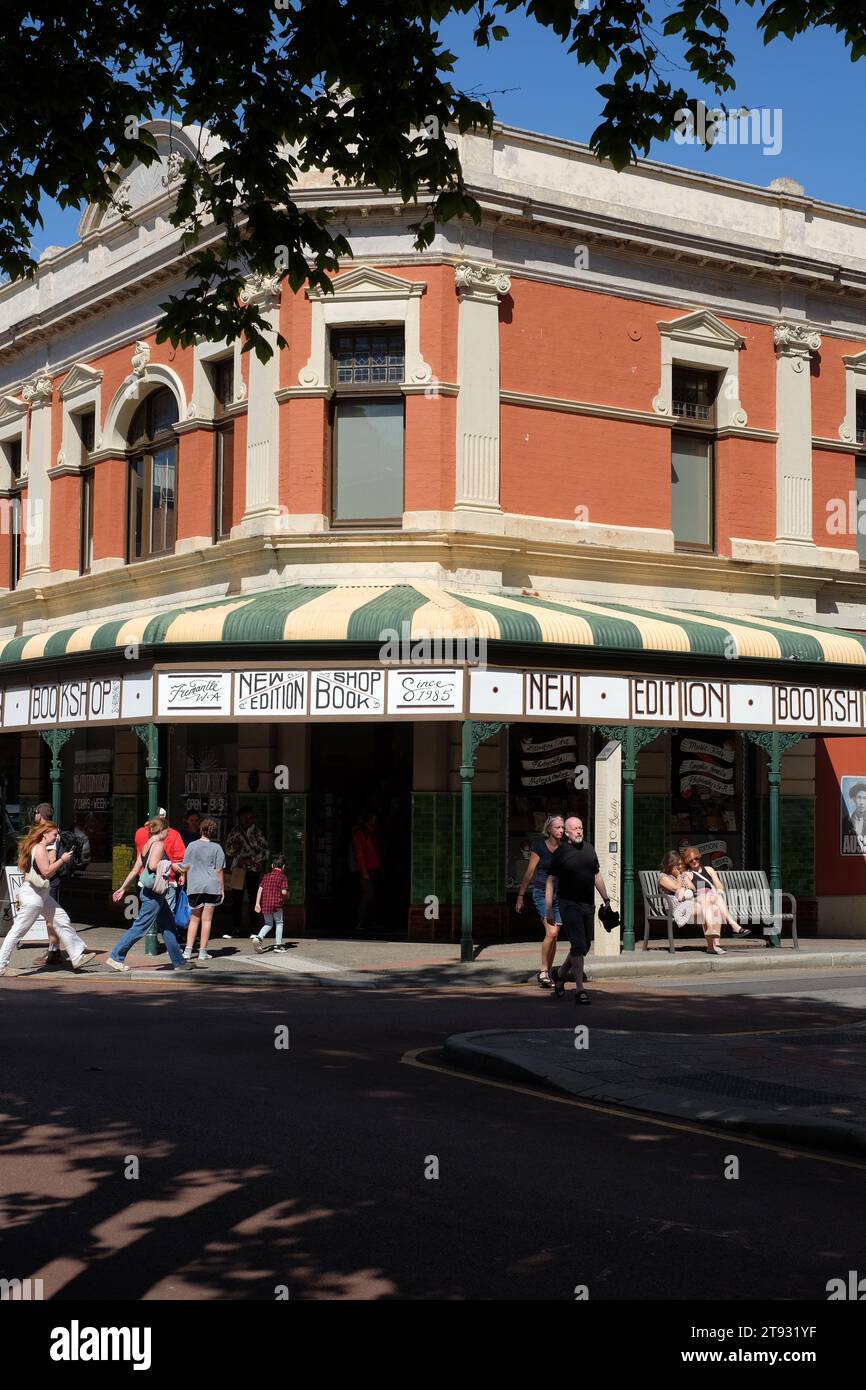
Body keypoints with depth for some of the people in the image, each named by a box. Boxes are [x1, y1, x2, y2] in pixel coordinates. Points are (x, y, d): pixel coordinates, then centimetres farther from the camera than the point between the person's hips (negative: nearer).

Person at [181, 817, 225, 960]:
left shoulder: (192, 845, 2)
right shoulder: (216, 848, -2)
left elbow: (186, 867, 5)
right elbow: (219, 870, -2)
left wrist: (184, 879, 22)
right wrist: (222, 889, 5)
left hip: (194, 886, 2)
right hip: (212, 886, -2)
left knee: (194, 919, 12)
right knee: (207, 919, 4)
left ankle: (188, 950, 6)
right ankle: (203, 951, 5)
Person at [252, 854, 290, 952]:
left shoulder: (266, 876, 12)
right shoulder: (283, 877, -3)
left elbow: (260, 889, 5)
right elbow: (284, 891, -14)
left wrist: (257, 903, 5)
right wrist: (287, 895, 10)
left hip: (265, 904, 4)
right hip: (276, 904, -4)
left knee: (268, 924, 20)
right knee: (279, 923, 14)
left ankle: (259, 937, -3)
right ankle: (278, 945, 15)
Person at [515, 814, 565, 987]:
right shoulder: (540, 847, -4)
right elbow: (529, 873, -1)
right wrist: (520, 896, -1)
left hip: (559, 895, 4)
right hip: (542, 894, -4)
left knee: (554, 936, 4)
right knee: (551, 932, -18)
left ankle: (547, 974, 15)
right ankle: (543, 971, -7)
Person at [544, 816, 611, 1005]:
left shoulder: (589, 848, 10)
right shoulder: (560, 852, -7)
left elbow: (597, 876, 20)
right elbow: (550, 882, -6)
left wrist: (606, 899, 20)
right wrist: (549, 910, -10)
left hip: (588, 904, 6)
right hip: (569, 904, -6)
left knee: (585, 945, 12)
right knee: (578, 945, -12)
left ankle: (559, 974, 34)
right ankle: (579, 990, -9)